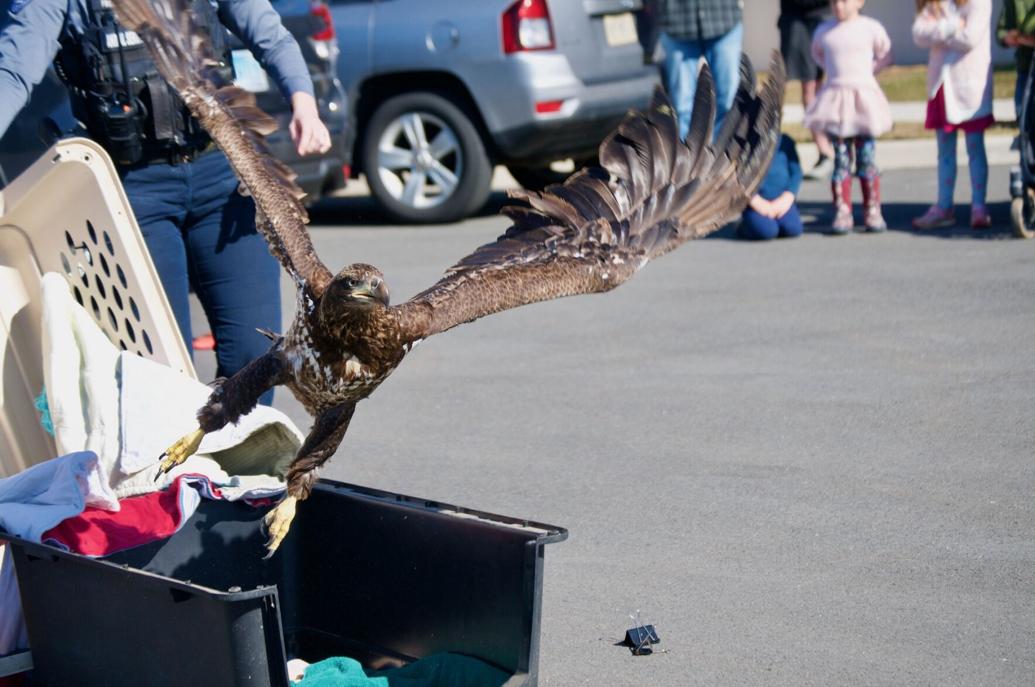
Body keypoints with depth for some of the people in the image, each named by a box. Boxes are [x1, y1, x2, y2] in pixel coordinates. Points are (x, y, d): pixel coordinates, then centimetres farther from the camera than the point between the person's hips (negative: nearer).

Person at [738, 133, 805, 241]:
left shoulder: (785, 141, 9)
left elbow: (796, 172, 6)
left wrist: (786, 199, -10)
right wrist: (756, 201, -19)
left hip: (781, 202, 3)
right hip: (753, 202, -3)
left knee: (794, 229, -23)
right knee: (767, 231, -29)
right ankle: (745, 225, 4)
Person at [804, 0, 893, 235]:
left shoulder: (871, 28, -1)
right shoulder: (824, 30, 5)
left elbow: (885, 56, 11)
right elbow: (817, 53, 23)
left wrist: (866, 70, 3)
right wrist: (833, 70, 11)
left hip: (864, 97, -1)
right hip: (835, 99, 1)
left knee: (867, 158, 1)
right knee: (841, 160, 0)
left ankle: (872, 211, 7)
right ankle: (842, 213, 2)